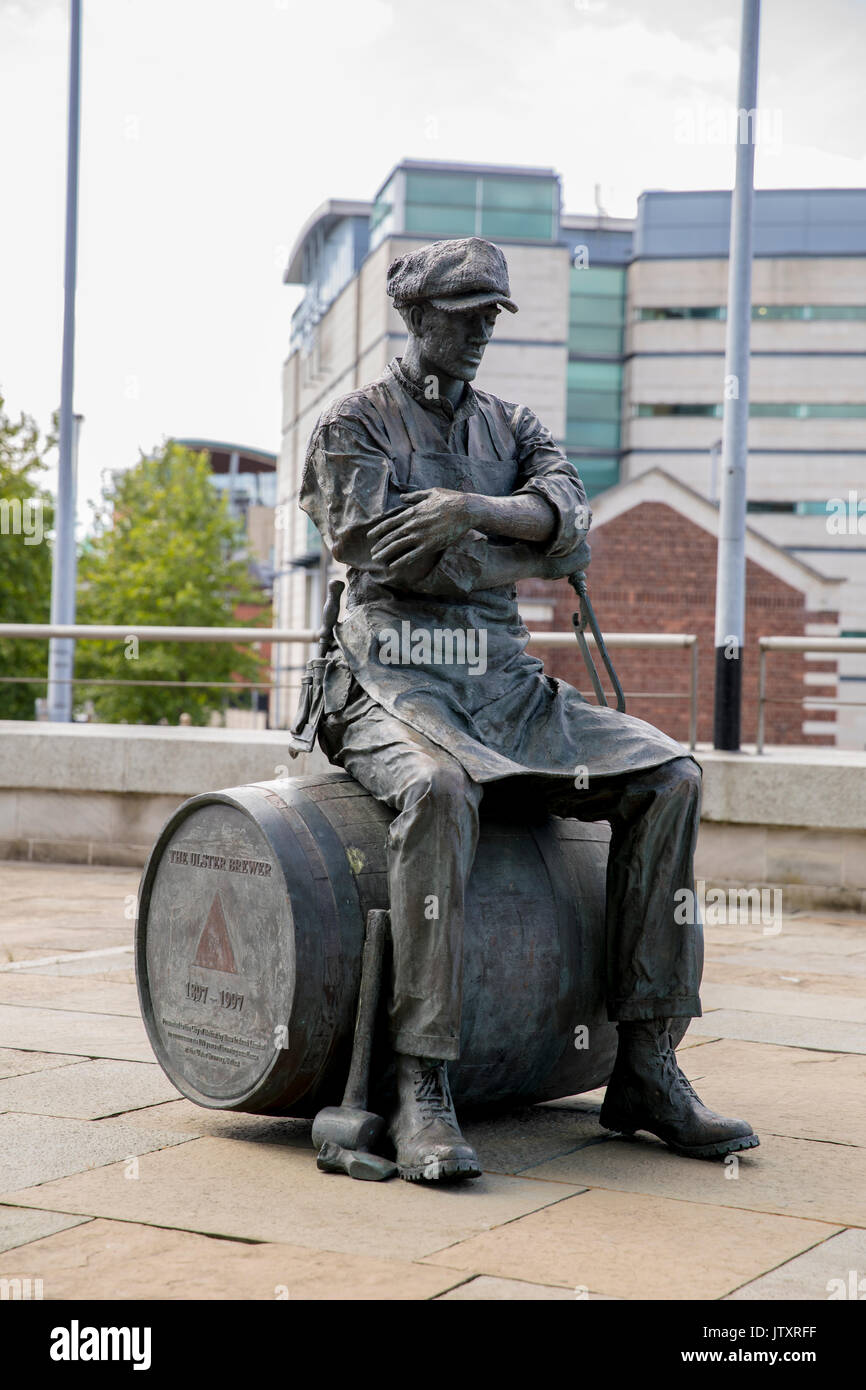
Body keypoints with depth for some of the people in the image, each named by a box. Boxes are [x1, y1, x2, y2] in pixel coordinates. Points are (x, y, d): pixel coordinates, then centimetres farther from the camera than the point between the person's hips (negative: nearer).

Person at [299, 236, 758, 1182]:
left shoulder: (512, 428, 20)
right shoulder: (354, 424, 7)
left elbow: (566, 516, -1)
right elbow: (376, 550, -10)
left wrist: (471, 509, -21)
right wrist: (532, 556, -3)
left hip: (503, 679, 5)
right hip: (395, 673, -5)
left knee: (666, 776, -16)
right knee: (439, 791, -40)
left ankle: (644, 1067, -14)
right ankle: (421, 1091, -37)